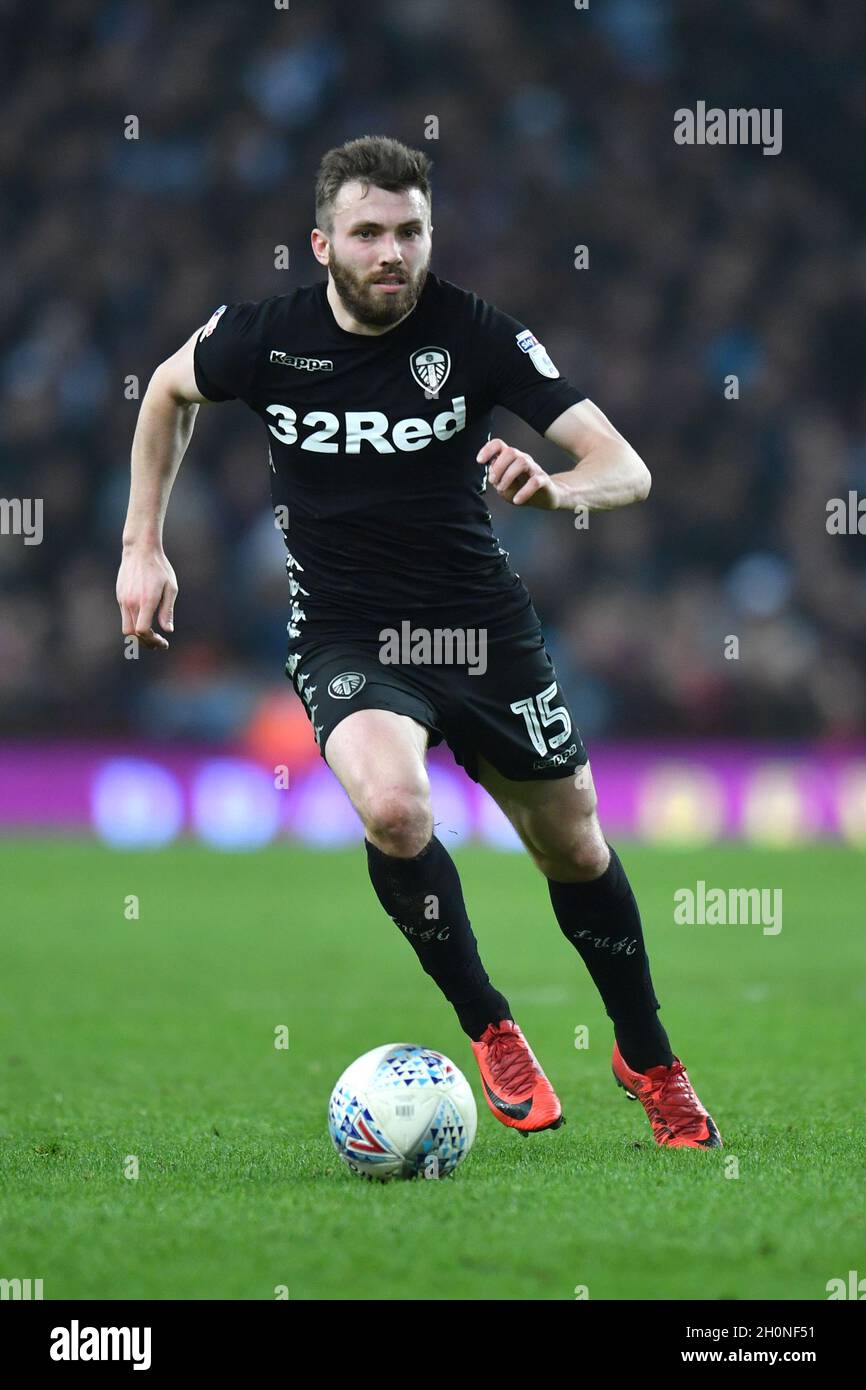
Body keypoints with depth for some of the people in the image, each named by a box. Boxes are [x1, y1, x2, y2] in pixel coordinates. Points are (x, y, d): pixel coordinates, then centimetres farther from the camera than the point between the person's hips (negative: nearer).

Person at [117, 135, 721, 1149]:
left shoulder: (477, 334, -12)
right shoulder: (264, 336, -10)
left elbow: (627, 469, -14)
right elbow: (170, 392, 14)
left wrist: (554, 488, -37)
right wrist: (143, 548, 11)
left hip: (481, 627, 1)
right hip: (344, 637, -1)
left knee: (573, 848, 11)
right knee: (393, 806, -31)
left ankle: (649, 1060, 38)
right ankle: (488, 1030, -8)